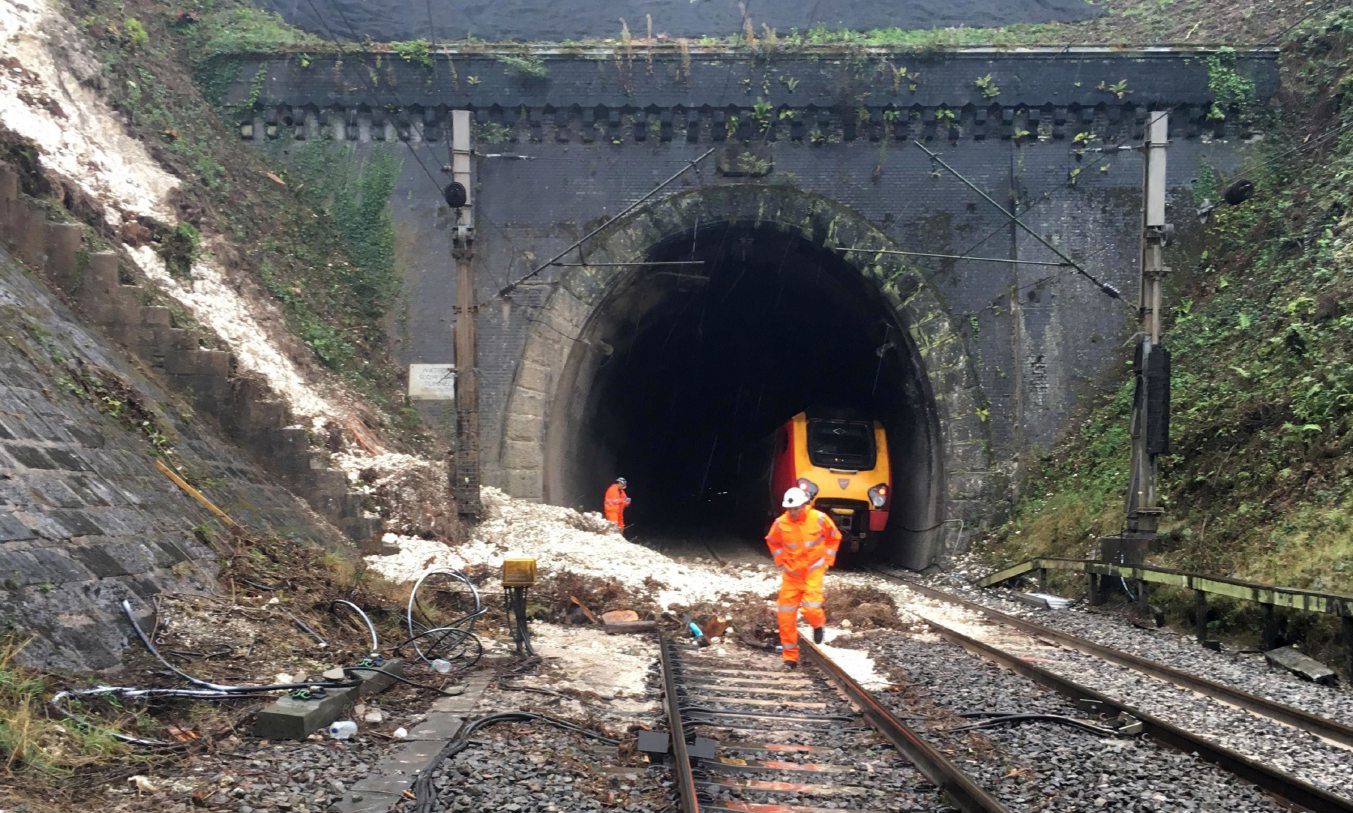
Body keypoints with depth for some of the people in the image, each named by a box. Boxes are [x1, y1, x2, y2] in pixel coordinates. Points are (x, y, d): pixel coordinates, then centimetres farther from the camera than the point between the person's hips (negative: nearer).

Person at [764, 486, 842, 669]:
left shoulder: (819, 519, -12)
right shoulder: (780, 523, -9)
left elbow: (834, 538, 6)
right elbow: (773, 542, 13)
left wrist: (827, 561, 4)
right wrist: (781, 563, 7)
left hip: (813, 570, -2)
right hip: (791, 572, 2)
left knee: (811, 607, -21)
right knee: (785, 615, -1)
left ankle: (818, 625, 16)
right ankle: (790, 656, 11)